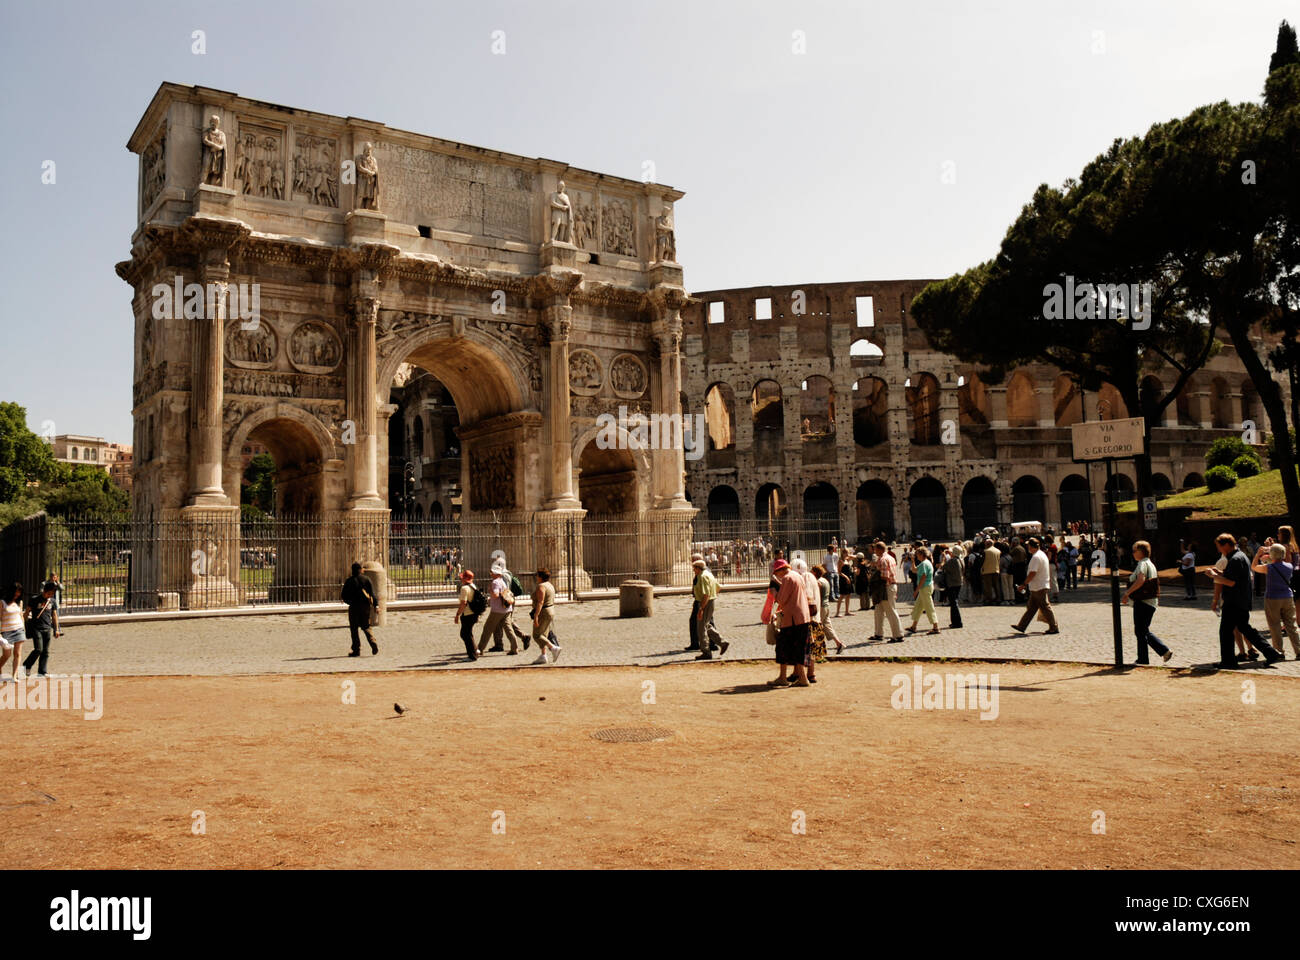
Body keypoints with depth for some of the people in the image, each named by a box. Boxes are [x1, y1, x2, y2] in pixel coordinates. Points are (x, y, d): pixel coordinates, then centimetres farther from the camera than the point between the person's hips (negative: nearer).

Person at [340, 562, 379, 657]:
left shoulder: (349, 581, -4)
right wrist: (376, 605, -5)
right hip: (366, 606, 3)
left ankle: (356, 650, 2)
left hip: (354, 607, -3)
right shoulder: (366, 579, 2)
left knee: (354, 629, 5)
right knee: (366, 627, 14)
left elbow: (344, 596, -1)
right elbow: (372, 593, -4)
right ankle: (373, 644, -8)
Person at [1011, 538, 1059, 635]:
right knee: (1031, 608, 11)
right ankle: (1021, 626, 15)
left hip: (1039, 588, -10)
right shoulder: (1042, 554, 14)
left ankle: (1054, 628, 4)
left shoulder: (1036, 557, -19)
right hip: (1037, 588, 10)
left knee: (1045, 608, -3)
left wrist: (1024, 584, -17)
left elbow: (1032, 573, -23)